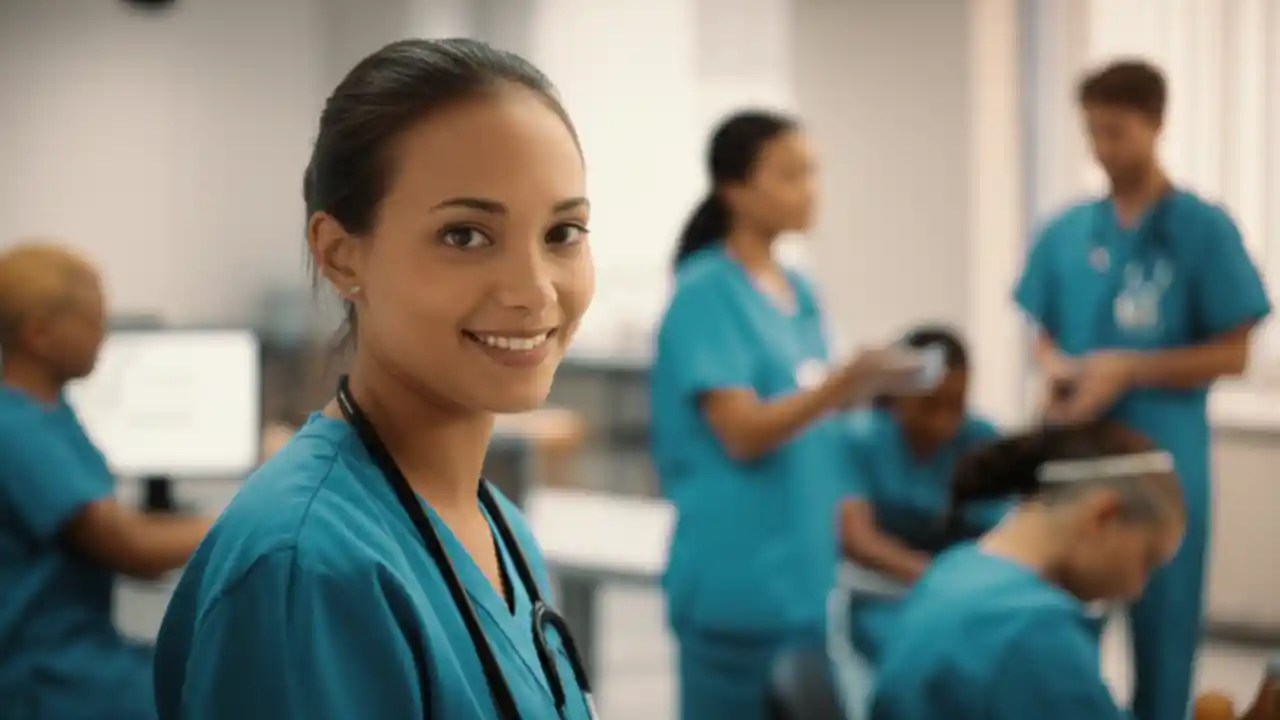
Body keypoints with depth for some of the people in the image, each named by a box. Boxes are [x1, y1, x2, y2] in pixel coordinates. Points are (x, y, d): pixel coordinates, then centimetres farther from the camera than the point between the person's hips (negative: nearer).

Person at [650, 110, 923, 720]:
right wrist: (841, 384, -29)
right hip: (739, 582, -8)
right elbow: (742, 434, -19)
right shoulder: (706, 294, -12)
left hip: (804, 574, 8)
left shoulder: (797, 291, 11)